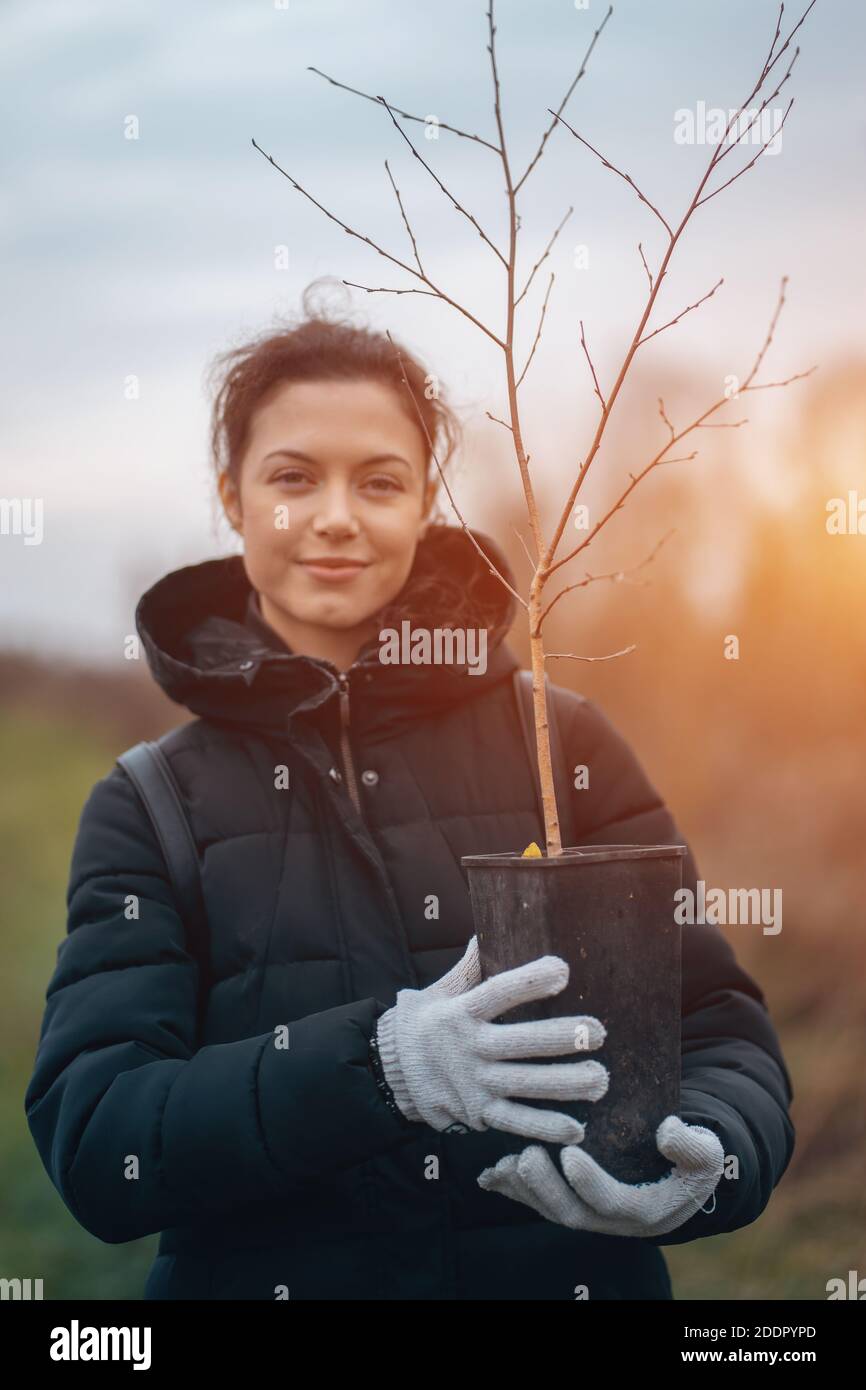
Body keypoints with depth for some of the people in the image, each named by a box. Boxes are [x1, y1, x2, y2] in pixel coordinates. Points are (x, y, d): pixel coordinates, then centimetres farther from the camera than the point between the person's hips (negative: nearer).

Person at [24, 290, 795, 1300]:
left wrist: (702, 1162, -20)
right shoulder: (147, 809, 3)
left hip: (575, 1270, 1)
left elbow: (724, 1034, 1)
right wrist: (375, 1060, -23)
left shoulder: (560, 744, 3)